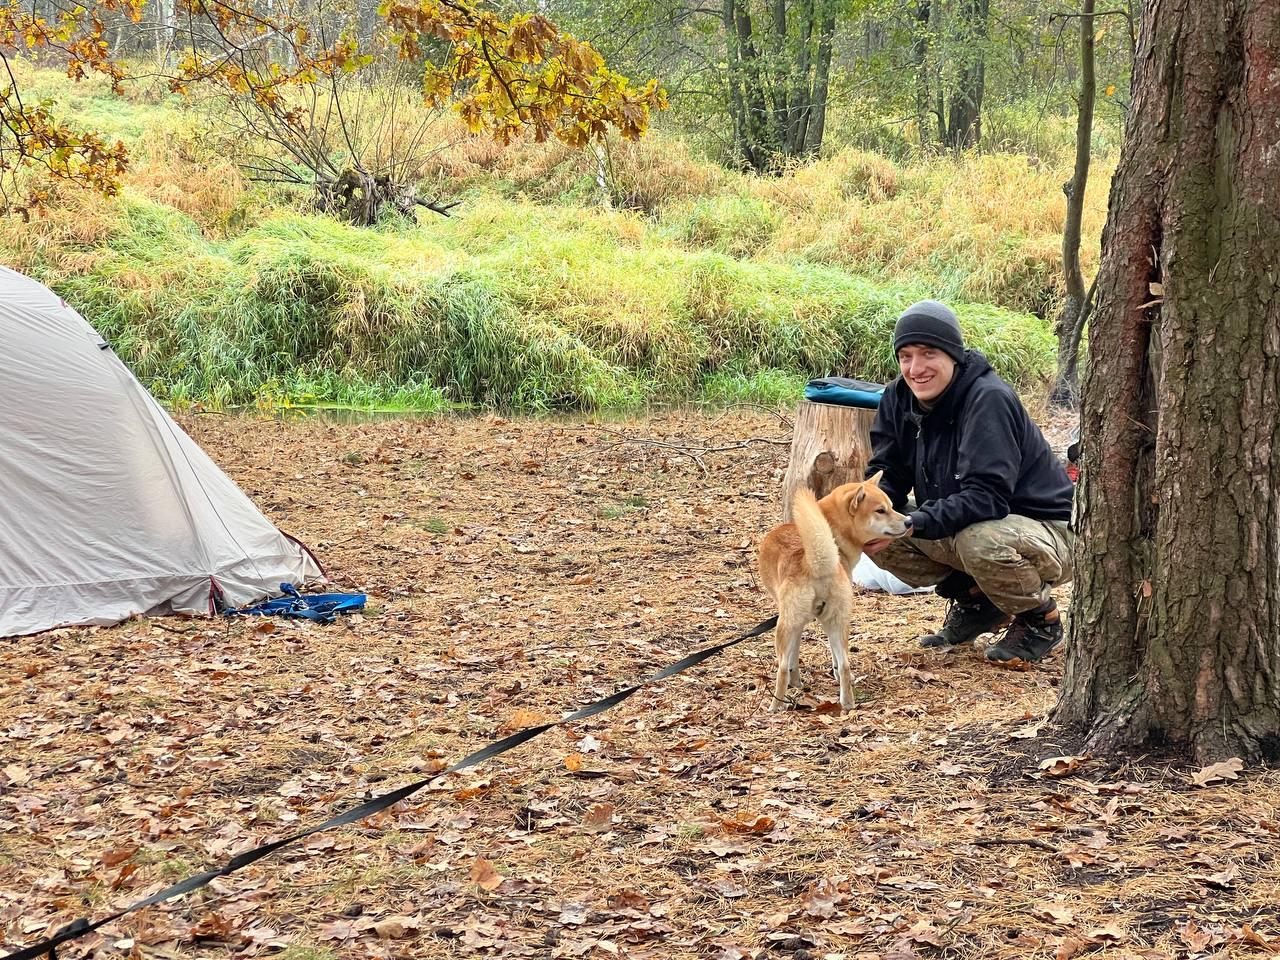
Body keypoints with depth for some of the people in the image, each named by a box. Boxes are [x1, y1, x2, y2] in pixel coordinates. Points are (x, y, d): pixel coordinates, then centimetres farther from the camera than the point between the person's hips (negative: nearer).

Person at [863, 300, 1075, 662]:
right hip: (958, 528, 8)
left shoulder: (989, 399, -26)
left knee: (979, 542, -39)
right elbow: (886, 473, -1)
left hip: (1045, 532, -7)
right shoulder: (899, 398, -3)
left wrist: (915, 524, -42)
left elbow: (987, 495, -34)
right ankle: (974, 602, 9)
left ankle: (1041, 619, -7)